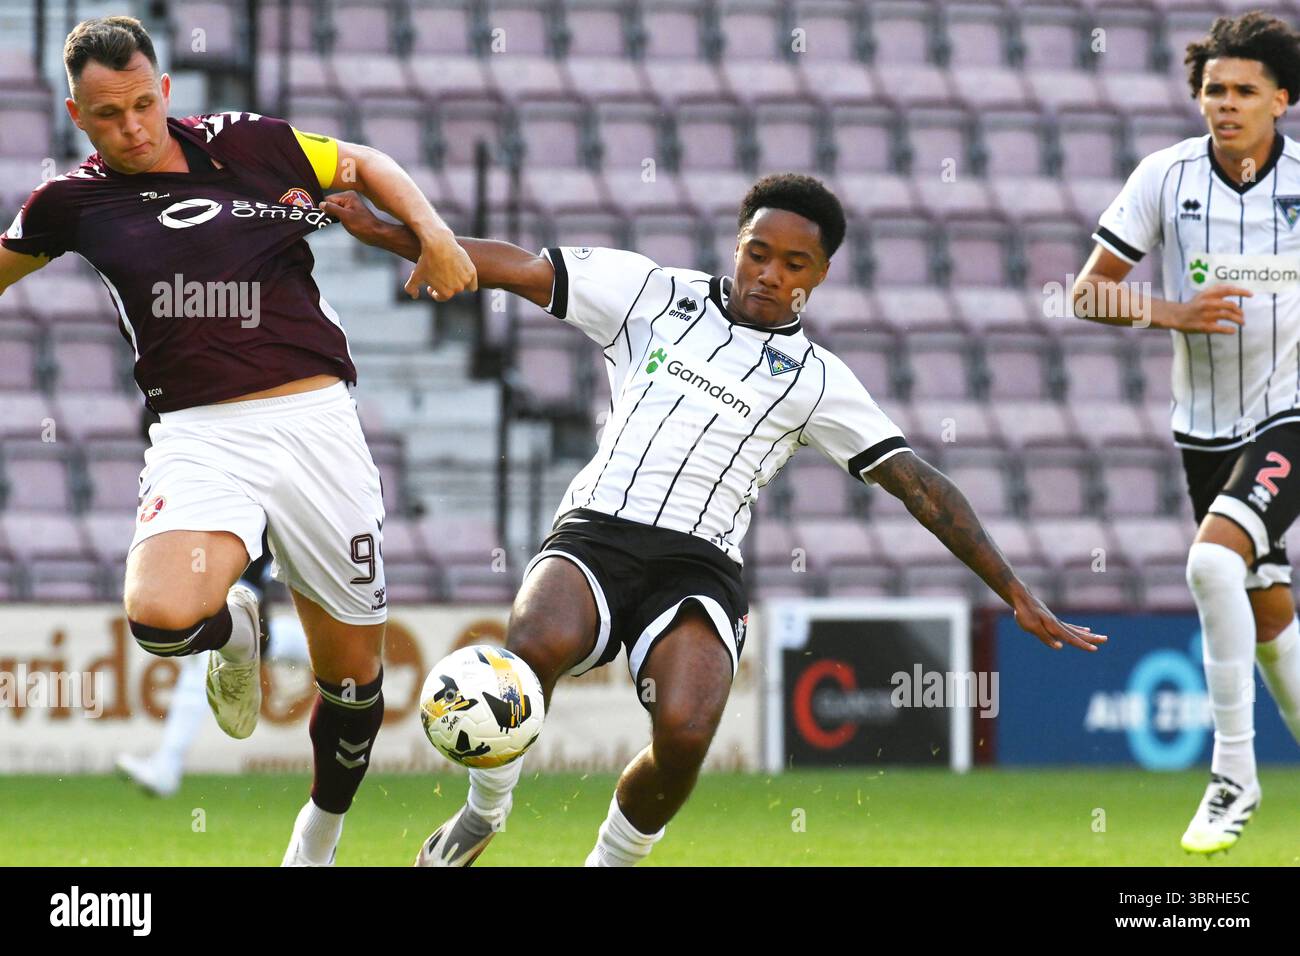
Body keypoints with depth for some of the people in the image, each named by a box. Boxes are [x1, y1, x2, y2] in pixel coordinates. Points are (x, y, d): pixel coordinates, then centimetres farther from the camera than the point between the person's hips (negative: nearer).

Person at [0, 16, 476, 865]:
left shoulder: (241, 144, 4)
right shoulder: (74, 203, 5)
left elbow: (365, 166, 19)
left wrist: (434, 233, 2)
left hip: (317, 418, 1)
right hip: (203, 436, -1)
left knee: (354, 668, 6)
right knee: (161, 616, -30)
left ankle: (321, 834, 34)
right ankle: (234, 628, 9)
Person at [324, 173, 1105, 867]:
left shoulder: (815, 380, 14)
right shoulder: (654, 293, 15)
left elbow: (922, 488, 12)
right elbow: (512, 268, 13)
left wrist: (1019, 598, 8)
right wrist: (384, 230, 5)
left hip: (699, 568, 0)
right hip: (595, 534, 0)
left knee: (685, 733, -30)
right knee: (536, 648, -35)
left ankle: (613, 859, 1)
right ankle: (483, 815, -6)